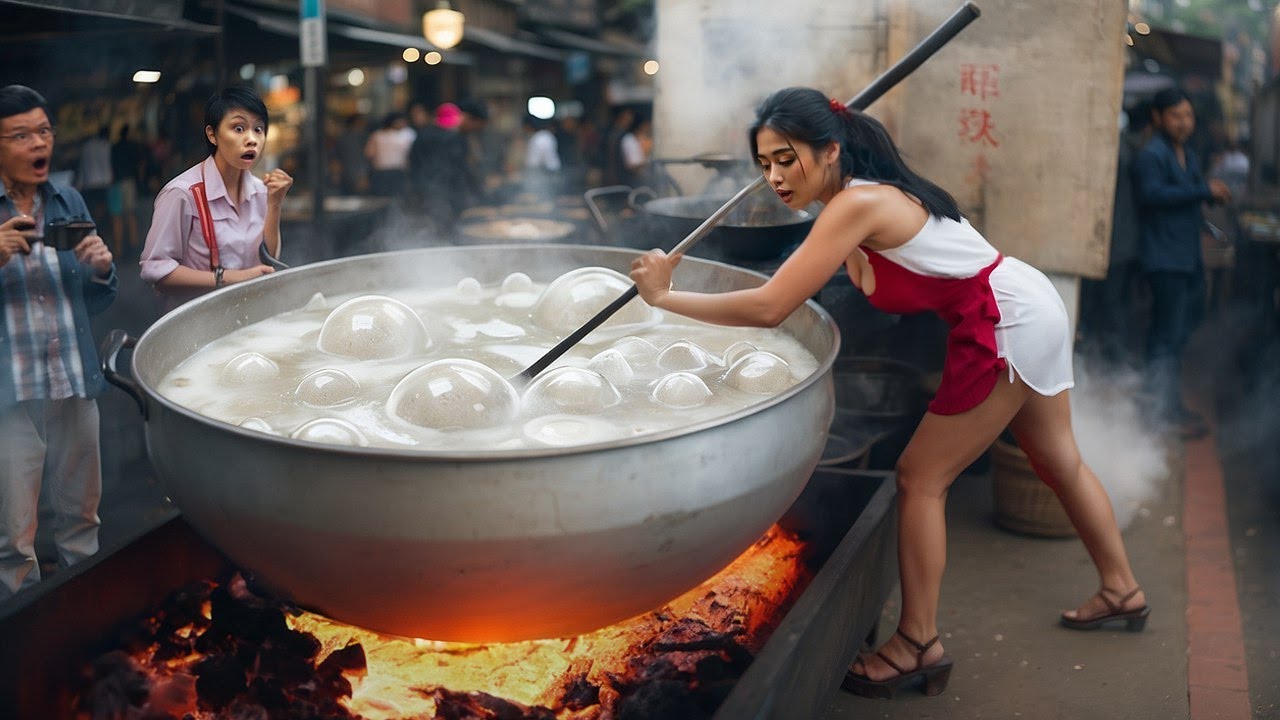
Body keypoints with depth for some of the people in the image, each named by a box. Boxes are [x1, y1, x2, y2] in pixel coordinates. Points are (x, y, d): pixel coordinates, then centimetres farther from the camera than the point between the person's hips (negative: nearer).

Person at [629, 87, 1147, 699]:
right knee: (1060, 461, 24)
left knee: (920, 479, -4)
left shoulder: (856, 204, -26)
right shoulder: (868, 193, 2)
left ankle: (918, 644, 6)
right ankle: (1121, 591, 43)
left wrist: (664, 296, -23)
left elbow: (768, 308, -31)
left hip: (1006, 324, -10)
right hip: (1031, 306, 10)